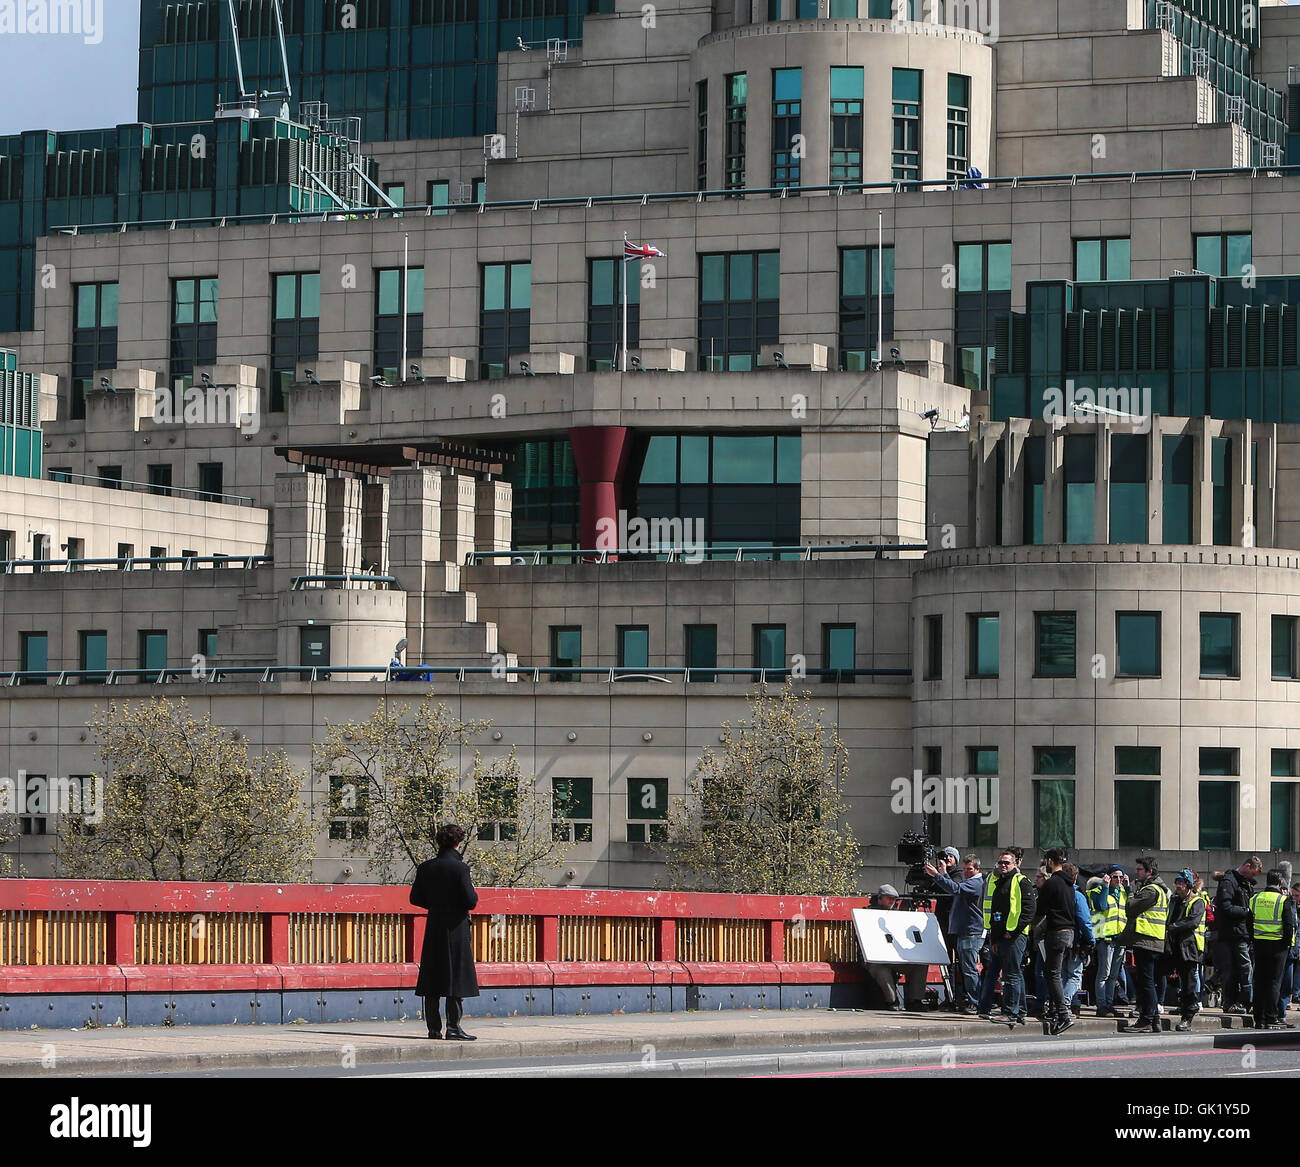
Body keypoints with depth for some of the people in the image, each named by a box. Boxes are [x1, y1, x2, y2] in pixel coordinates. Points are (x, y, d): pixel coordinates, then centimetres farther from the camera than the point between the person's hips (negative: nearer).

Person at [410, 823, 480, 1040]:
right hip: (456, 930, -5)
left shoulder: (425, 868, 4)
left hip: (433, 929, 5)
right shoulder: (460, 868, -12)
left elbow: (415, 898, 7)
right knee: (456, 979, -1)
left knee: (431, 981, 8)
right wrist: (473, 893, 6)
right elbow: (471, 901, -15)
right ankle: (453, 1028, -4)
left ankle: (433, 1028, 10)